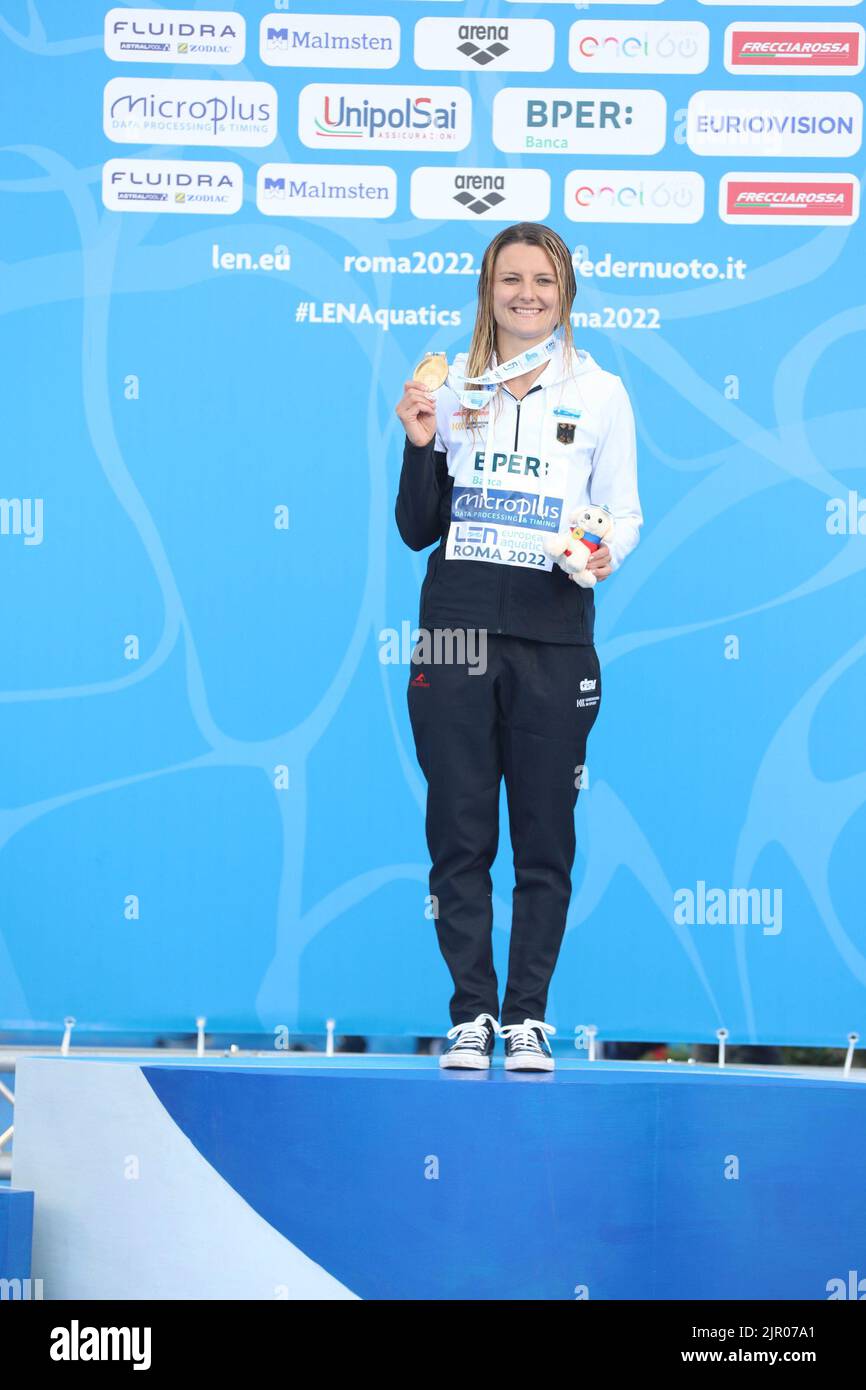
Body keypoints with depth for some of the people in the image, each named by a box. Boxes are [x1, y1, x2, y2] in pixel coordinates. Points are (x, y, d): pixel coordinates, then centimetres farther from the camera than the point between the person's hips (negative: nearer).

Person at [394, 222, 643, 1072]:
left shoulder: (599, 394, 7)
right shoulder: (451, 390, 10)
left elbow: (626, 515, 7)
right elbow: (417, 530, 9)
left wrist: (607, 554, -14)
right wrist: (420, 444, -5)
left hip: (554, 641, -1)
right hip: (456, 632, 1)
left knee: (545, 837, 2)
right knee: (460, 833, 1)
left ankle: (527, 1018, 10)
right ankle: (471, 1015, 9)